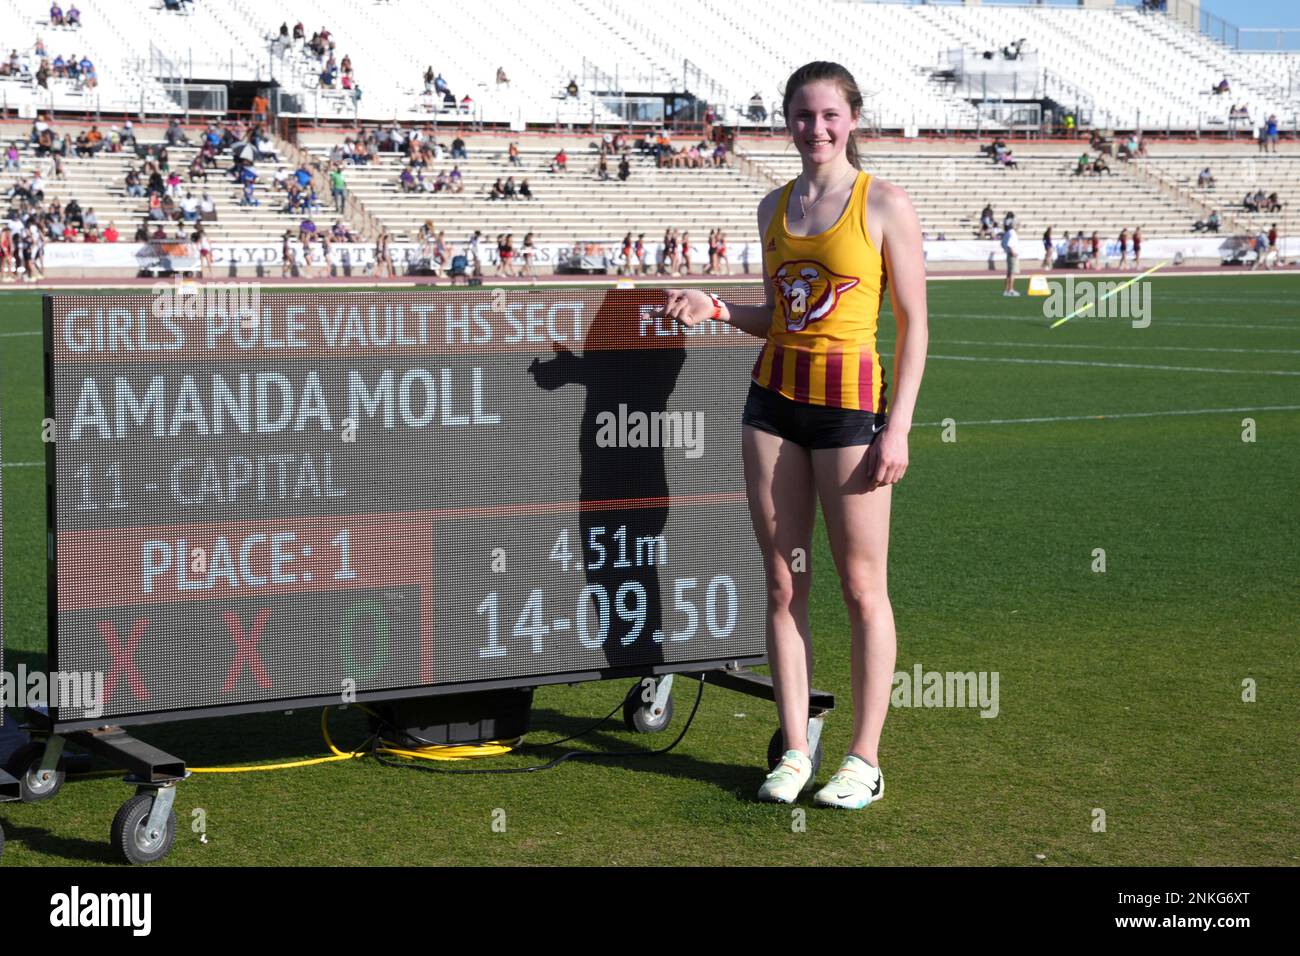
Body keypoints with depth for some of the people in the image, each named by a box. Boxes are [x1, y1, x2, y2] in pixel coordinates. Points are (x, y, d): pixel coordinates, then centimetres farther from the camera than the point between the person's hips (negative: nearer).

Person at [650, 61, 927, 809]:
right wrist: (714, 308, 1)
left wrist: (898, 427, -11)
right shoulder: (775, 207, 11)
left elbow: (914, 324, -5)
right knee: (783, 585, 6)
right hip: (775, 398, 5)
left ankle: (864, 762, 8)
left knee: (863, 587, -1)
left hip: (850, 403, -5)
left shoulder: (884, 205, -5)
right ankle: (796, 751, 14)